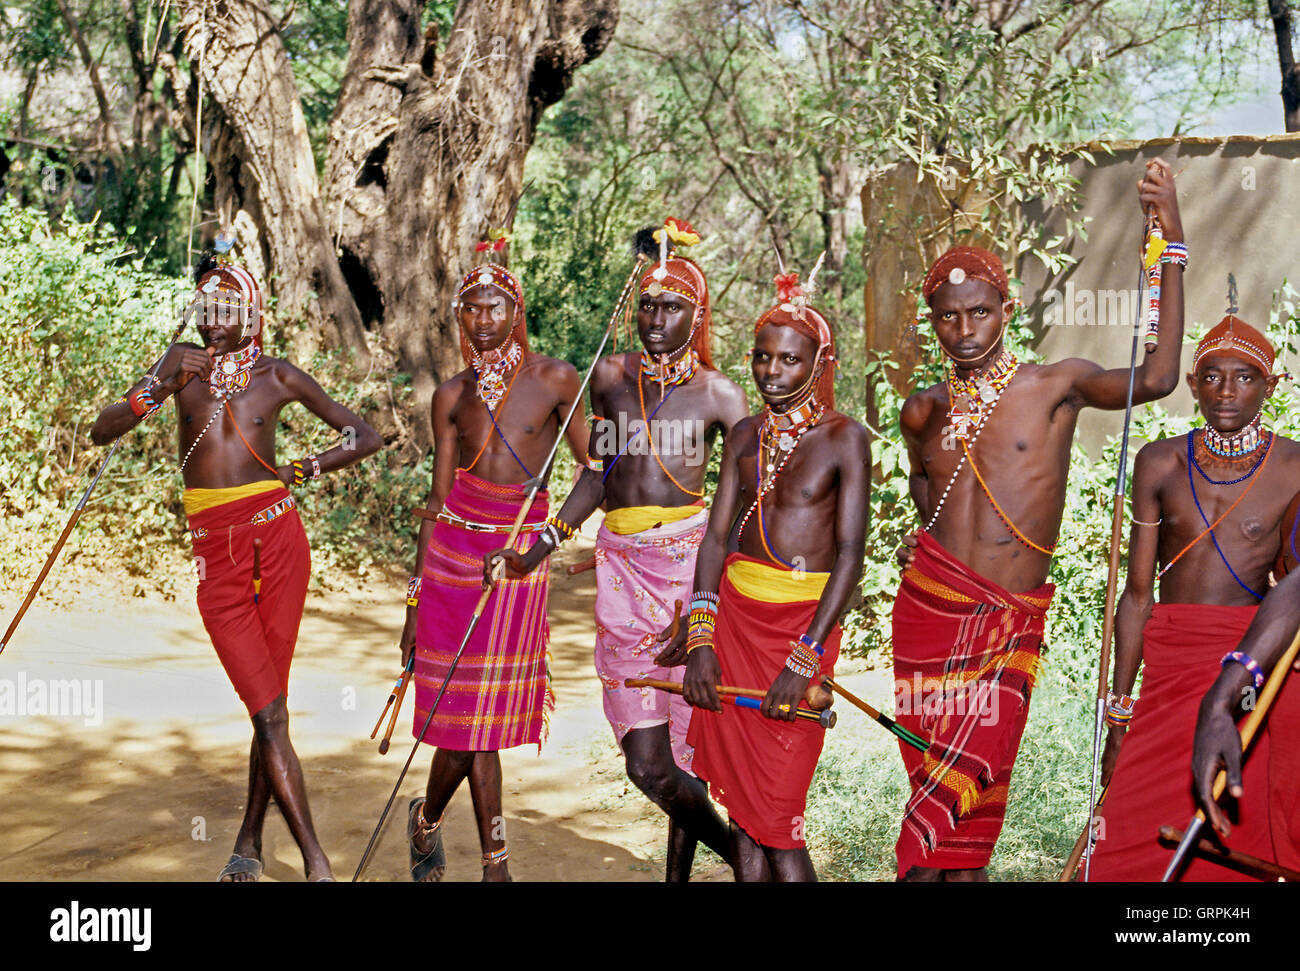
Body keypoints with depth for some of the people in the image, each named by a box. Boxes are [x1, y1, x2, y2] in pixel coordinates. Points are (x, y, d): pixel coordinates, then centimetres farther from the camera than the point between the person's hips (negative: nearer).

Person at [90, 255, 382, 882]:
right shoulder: (184, 363, 8)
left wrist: (305, 470, -3)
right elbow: (102, 432, 3)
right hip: (215, 552, 0)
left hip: (277, 536, 0)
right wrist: (158, 389, -13)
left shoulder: (278, 376, 6)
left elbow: (365, 437, 12)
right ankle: (317, 865, -3)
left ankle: (249, 841, 23)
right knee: (267, 712, -6)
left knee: (272, 703, 3)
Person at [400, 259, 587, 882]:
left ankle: (426, 820, 27)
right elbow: (439, 498, 9)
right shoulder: (453, 395, 6)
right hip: (454, 550, 1)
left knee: (480, 715, 1)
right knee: (468, 716, 1)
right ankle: (495, 864, 18)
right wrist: (414, 600, 8)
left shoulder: (554, 379, -1)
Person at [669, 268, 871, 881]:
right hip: (734, 616, 5)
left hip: (803, 623, -5)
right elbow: (716, 537, 7)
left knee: (777, 817, -4)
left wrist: (802, 662, -18)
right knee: (740, 807, 9)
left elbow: (850, 556, -11)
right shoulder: (746, 436, 10)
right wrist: (700, 641, -4)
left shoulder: (843, 438, -5)